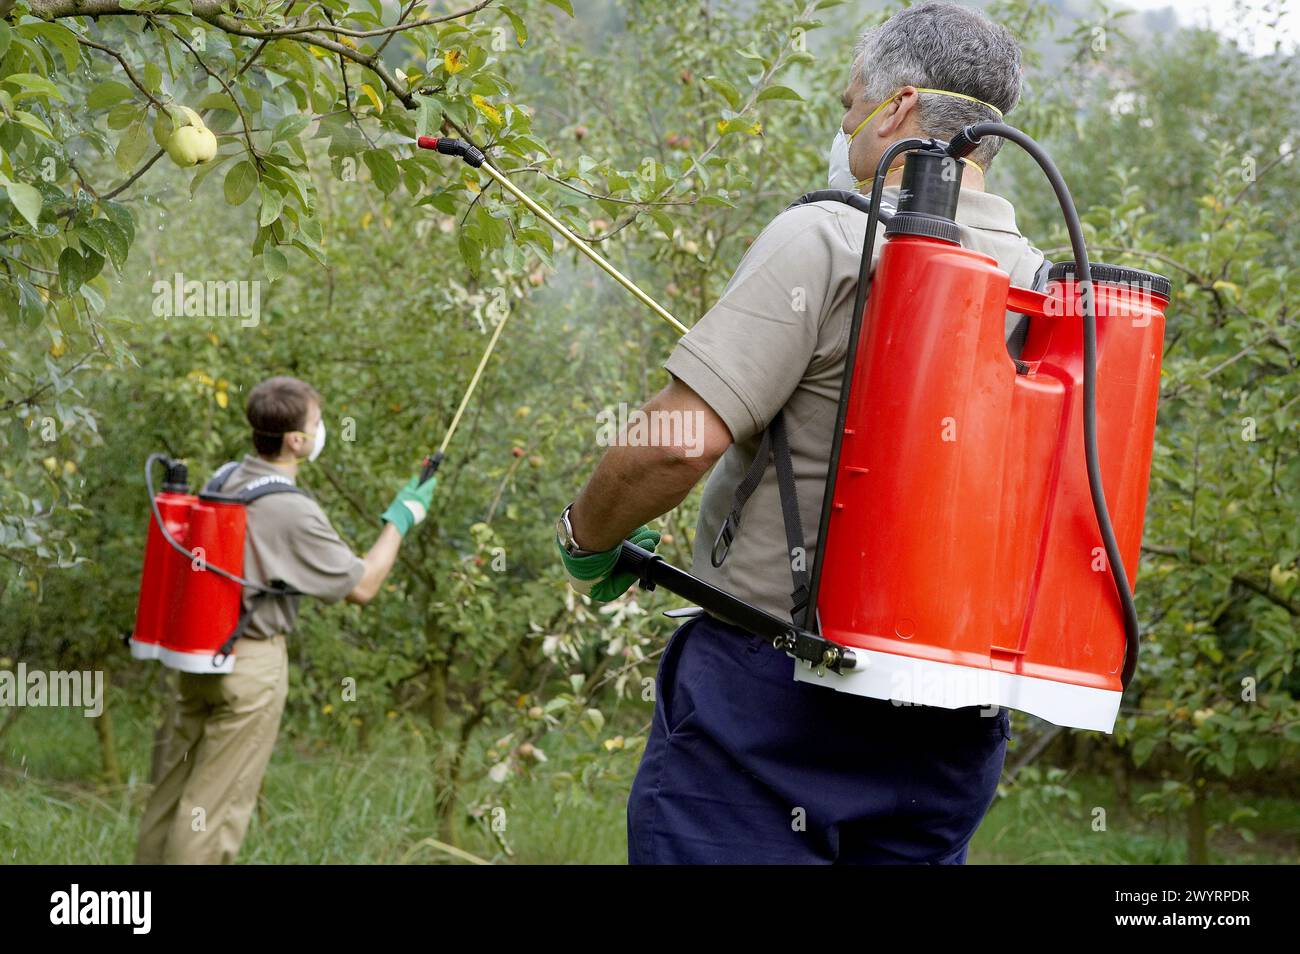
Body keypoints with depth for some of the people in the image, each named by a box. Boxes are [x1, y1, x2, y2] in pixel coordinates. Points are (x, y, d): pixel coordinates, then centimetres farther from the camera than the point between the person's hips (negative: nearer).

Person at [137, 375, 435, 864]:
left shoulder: (225, 480, 2)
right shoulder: (295, 513, -20)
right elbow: (362, 586, -11)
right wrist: (401, 518, -1)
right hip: (252, 665, -7)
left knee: (172, 786, 17)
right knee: (216, 800, 2)